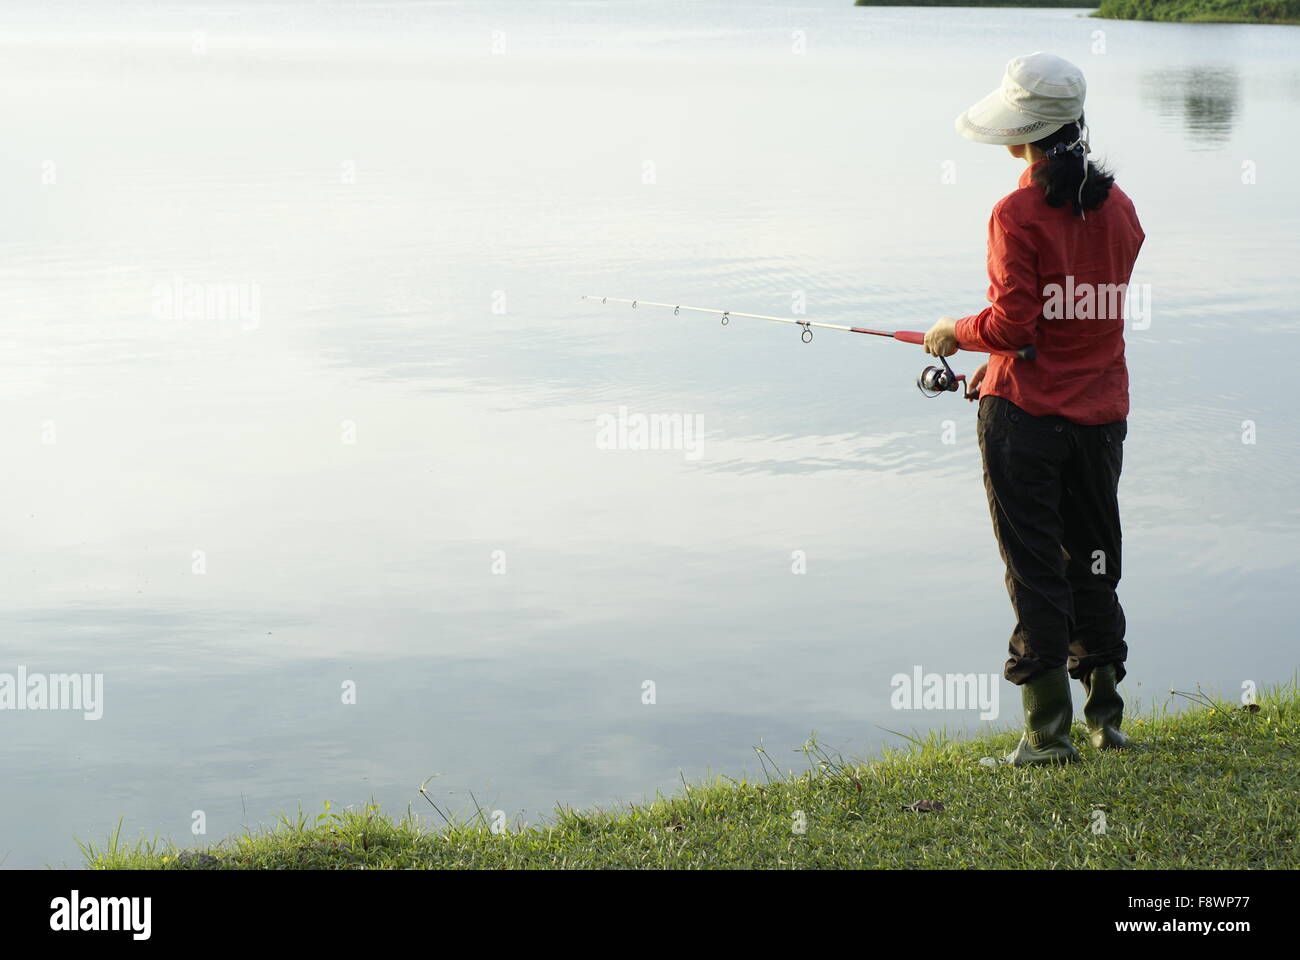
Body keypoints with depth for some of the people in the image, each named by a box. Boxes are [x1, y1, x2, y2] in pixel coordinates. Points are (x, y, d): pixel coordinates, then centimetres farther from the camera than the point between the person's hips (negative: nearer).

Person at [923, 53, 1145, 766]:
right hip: (1100, 410, 6)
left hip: (1025, 415, -5)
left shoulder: (1018, 214, -15)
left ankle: (1049, 729, 4)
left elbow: (1012, 323, -19)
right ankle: (1105, 714, 23)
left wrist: (955, 332, 2)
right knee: (1093, 559, 16)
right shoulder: (1118, 208, 5)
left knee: (1035, 570, 2)